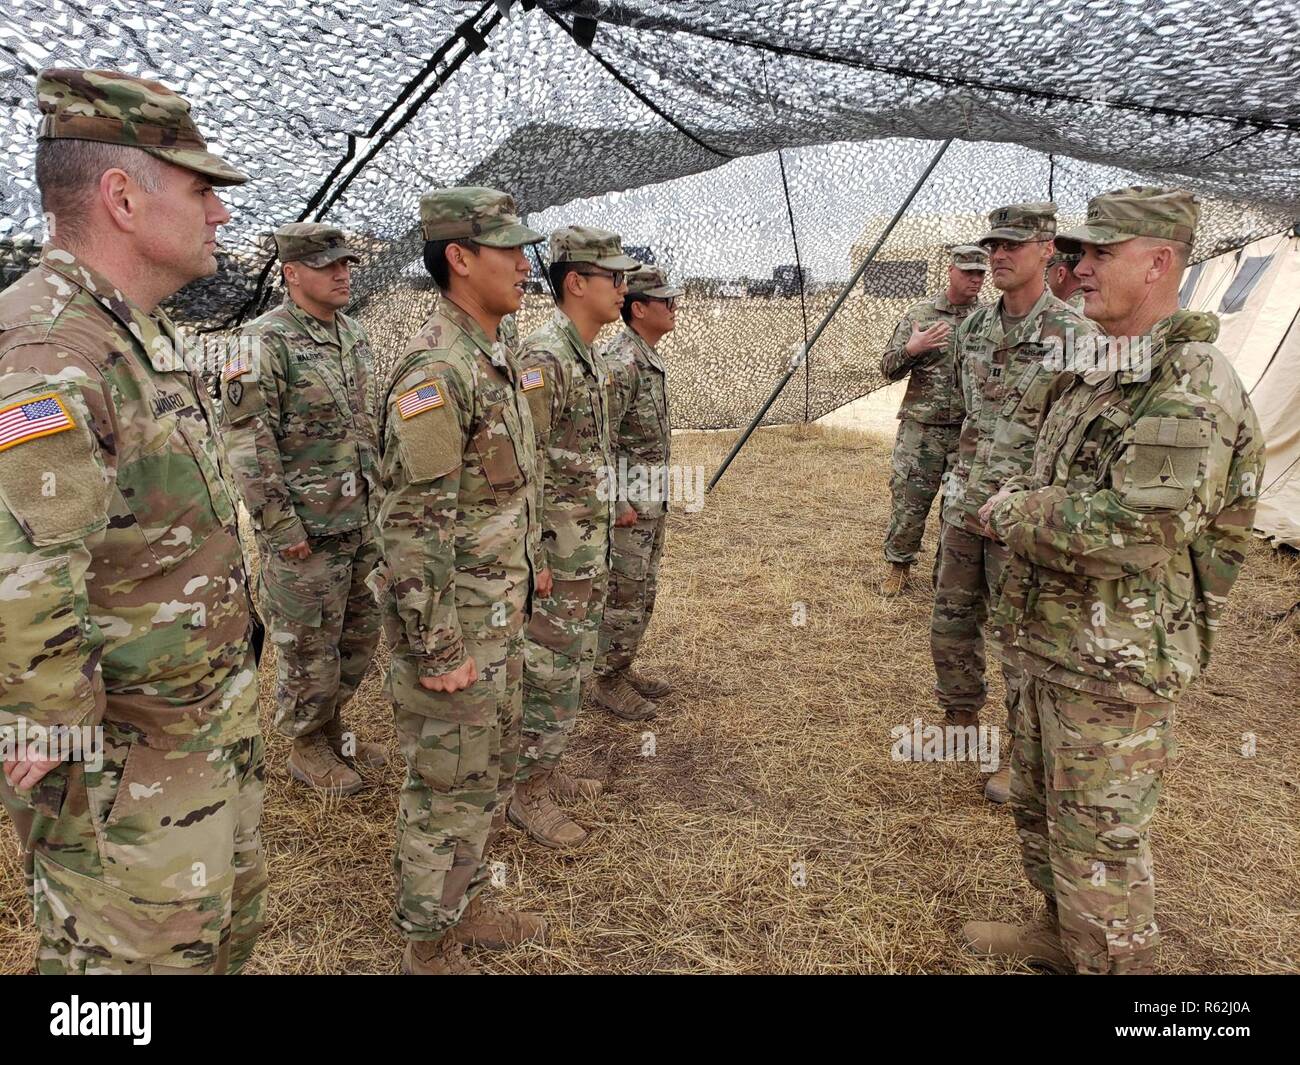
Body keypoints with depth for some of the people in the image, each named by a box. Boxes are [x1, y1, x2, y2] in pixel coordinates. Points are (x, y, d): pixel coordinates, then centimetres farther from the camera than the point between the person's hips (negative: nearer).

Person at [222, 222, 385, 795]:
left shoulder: (353, 333, 10)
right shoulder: (266, 341, -14)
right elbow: (248, 441, -17)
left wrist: (375, 497, 16)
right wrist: (281, 526, -18)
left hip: (359, 520, 8)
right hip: (304, 528, -7)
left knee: (360, 634, 18)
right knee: (309, 644, 6)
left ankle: (331, 725, 38)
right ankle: (307, 747, 26)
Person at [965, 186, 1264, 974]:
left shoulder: (1193, 386, -19)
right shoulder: (1099, 376, 11)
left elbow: (1135, 529, -29)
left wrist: (1011, 512, -16)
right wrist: (1022, 508, 0)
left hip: (1116, 664, -9)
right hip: (1053, 644, 10)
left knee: (1101, 842, 5)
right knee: (1041, 810, 23)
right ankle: (1061, 934, 44)